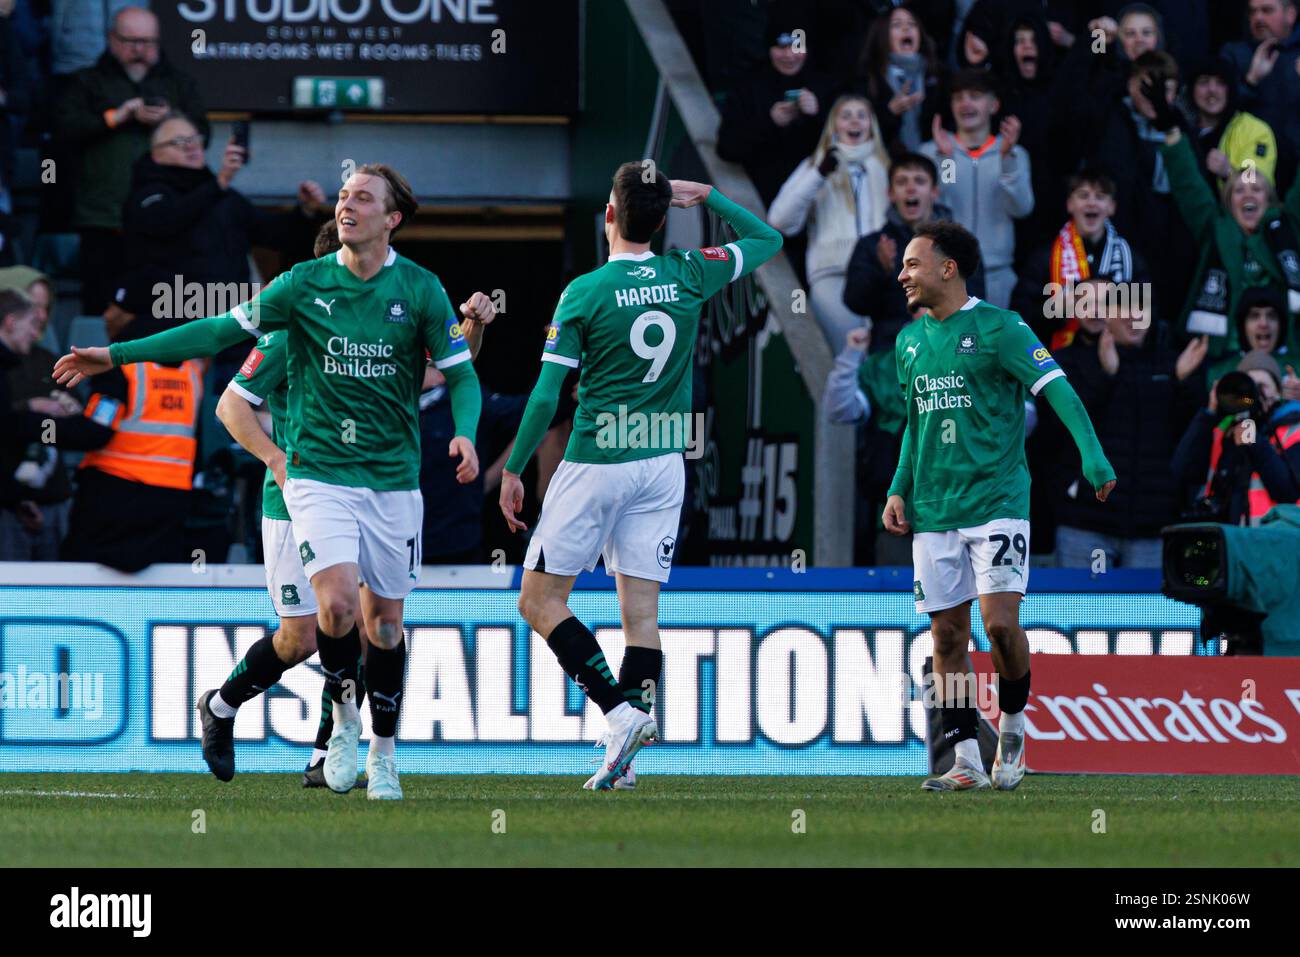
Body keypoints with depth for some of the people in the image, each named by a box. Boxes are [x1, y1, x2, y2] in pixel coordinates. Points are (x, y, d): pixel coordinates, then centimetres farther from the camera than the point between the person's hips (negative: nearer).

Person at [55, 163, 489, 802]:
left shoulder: (421, 290, -2)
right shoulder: (305, 284, -2)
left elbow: (460, 373, 3)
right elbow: (221, 330, 0)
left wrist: (465, 434, -18)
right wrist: (119, 354, -4)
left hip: (393, 479, 1)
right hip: (319, 472, -1)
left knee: (384, 618, 7)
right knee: (338, 604, -18)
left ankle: (383, 751, 24)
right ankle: (343, 718, 9)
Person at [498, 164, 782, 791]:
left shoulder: (585, 293, -10)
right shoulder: (688, 276, 0)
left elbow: (546, 396, -10)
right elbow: (768, 239, 18)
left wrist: (513, 469, -1)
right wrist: (706, 195, 17)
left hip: (596, 462, -4)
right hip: (663, 463, 4)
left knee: (539, 600, 3)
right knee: (640, 608, 5)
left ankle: (619, 710, -12)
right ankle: (625, 746, -3)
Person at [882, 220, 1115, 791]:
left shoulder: (997, 328, -6)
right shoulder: (910, 341, 14)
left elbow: (1058, 390, -11)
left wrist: (1092, 455, -23)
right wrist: (899, 490, 14)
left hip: (997, 502, -6)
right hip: (933, 510, 6)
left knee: (1000, 622, -16)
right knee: (948, 636, 2)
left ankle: (1013, 724, 9)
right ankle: (967, 761, 7)